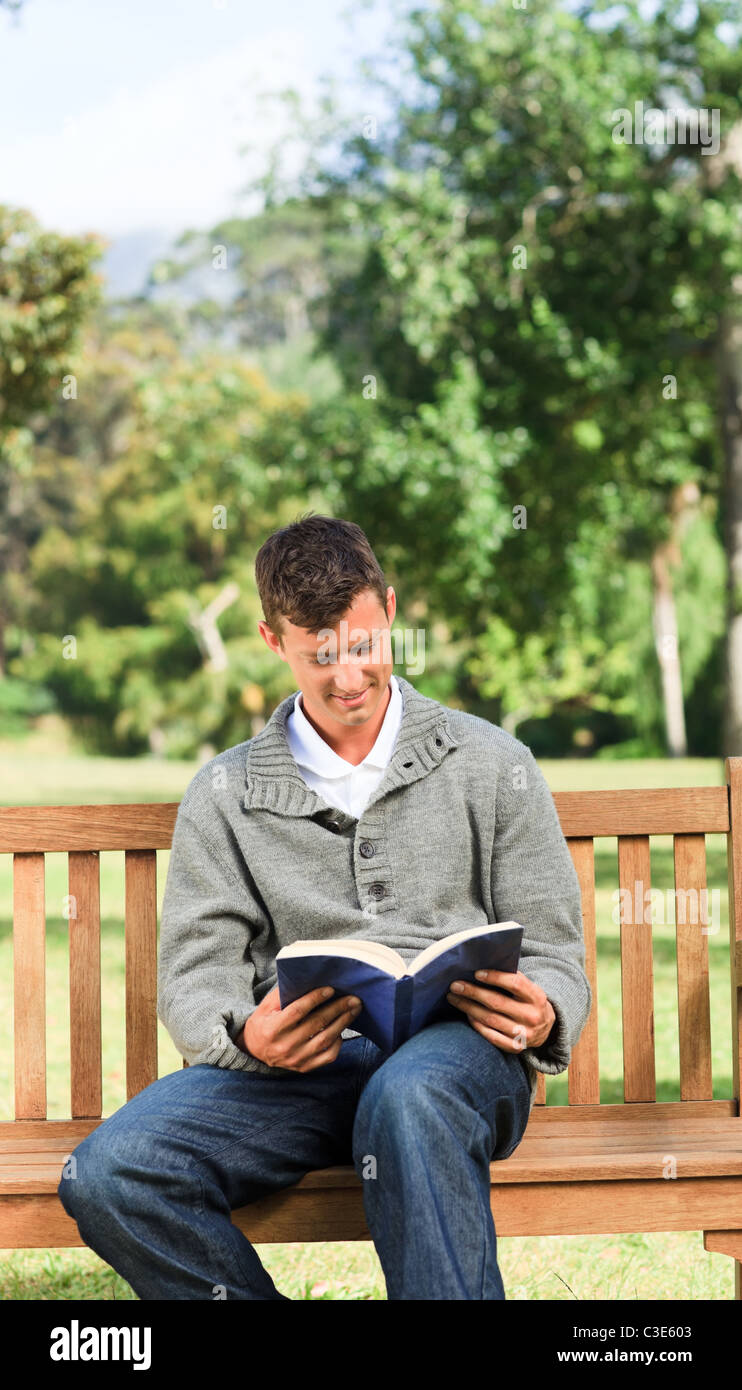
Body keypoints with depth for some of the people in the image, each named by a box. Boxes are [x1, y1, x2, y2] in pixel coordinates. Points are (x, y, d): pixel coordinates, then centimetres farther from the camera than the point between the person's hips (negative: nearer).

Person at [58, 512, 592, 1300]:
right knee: (105, 1175, -26)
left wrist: (543, 1018, -14)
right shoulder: (225, 794, 16)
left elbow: (553, 955, 12)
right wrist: (246, 1036, -17)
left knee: (408, 1097, -42)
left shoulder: (491, 764, 13)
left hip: (456, 1051, -2)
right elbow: (194, 982, 9)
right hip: (299, 1065, 2)